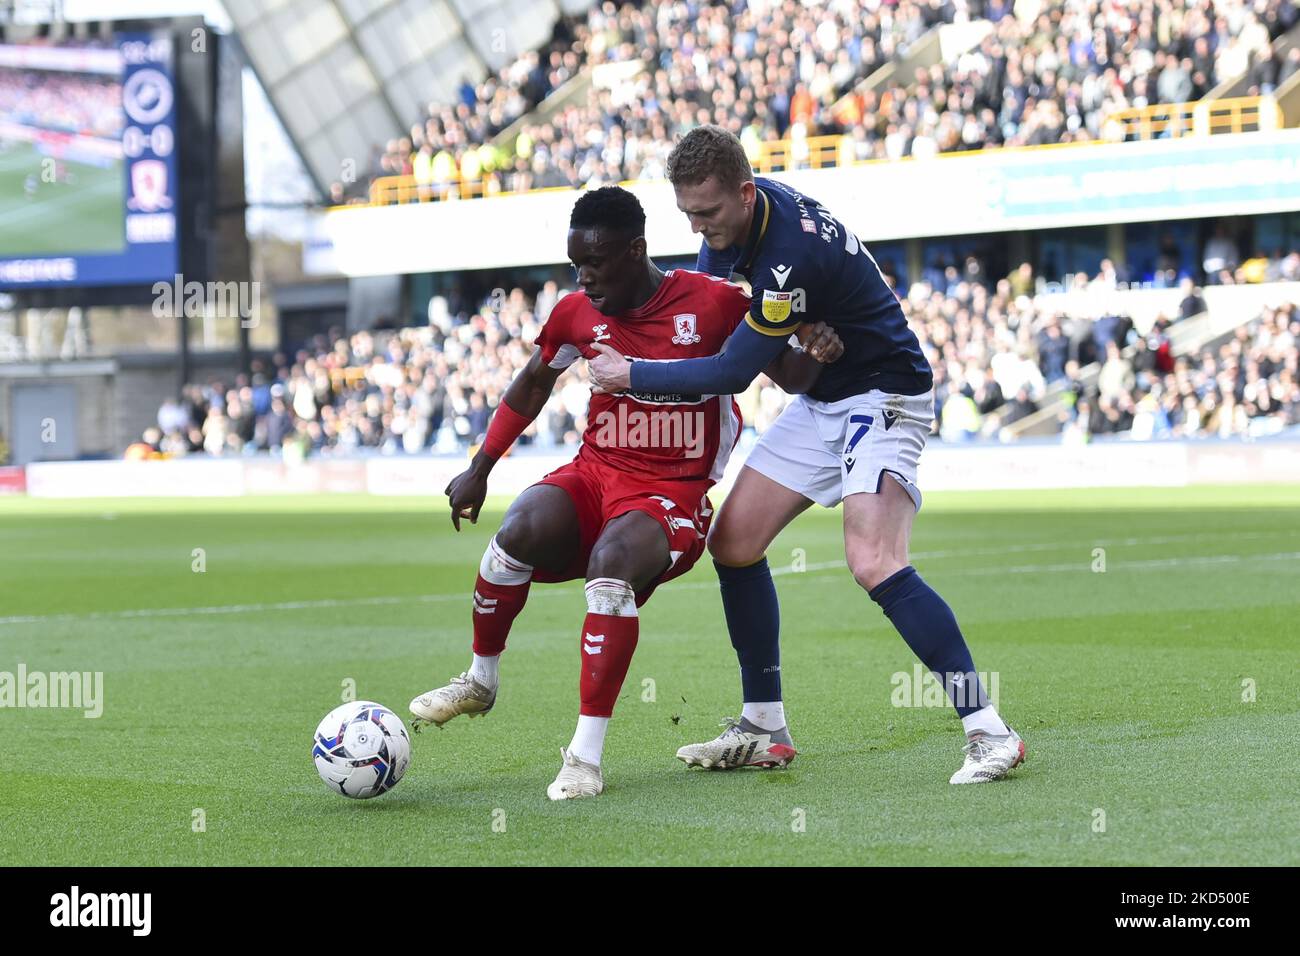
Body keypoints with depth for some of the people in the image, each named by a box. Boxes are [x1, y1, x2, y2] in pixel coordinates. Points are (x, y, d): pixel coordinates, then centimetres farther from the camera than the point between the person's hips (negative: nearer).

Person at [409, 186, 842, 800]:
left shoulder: (714, 304, -7)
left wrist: (814, 355, -22)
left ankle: (585, 755, -30)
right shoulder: (577, 315, 4)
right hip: (594, 473, 4)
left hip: (673, 491, -4)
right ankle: (481, 680, 0)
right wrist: (479, 468, 21)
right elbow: (532, 385, 22)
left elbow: (789, 377, 2)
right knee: (519, 534, -28)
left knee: (611, 565, -35)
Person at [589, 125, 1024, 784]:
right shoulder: (741, 209, -2)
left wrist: (632, 375, -14)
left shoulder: (792, 250, -29)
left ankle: (989, 731, -24)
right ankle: (763, 730, 13)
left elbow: (734, 372, -23)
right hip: (822, 401, 10)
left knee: (874, 564, -27)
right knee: (732, 541, 3)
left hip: (882, 396, -10)